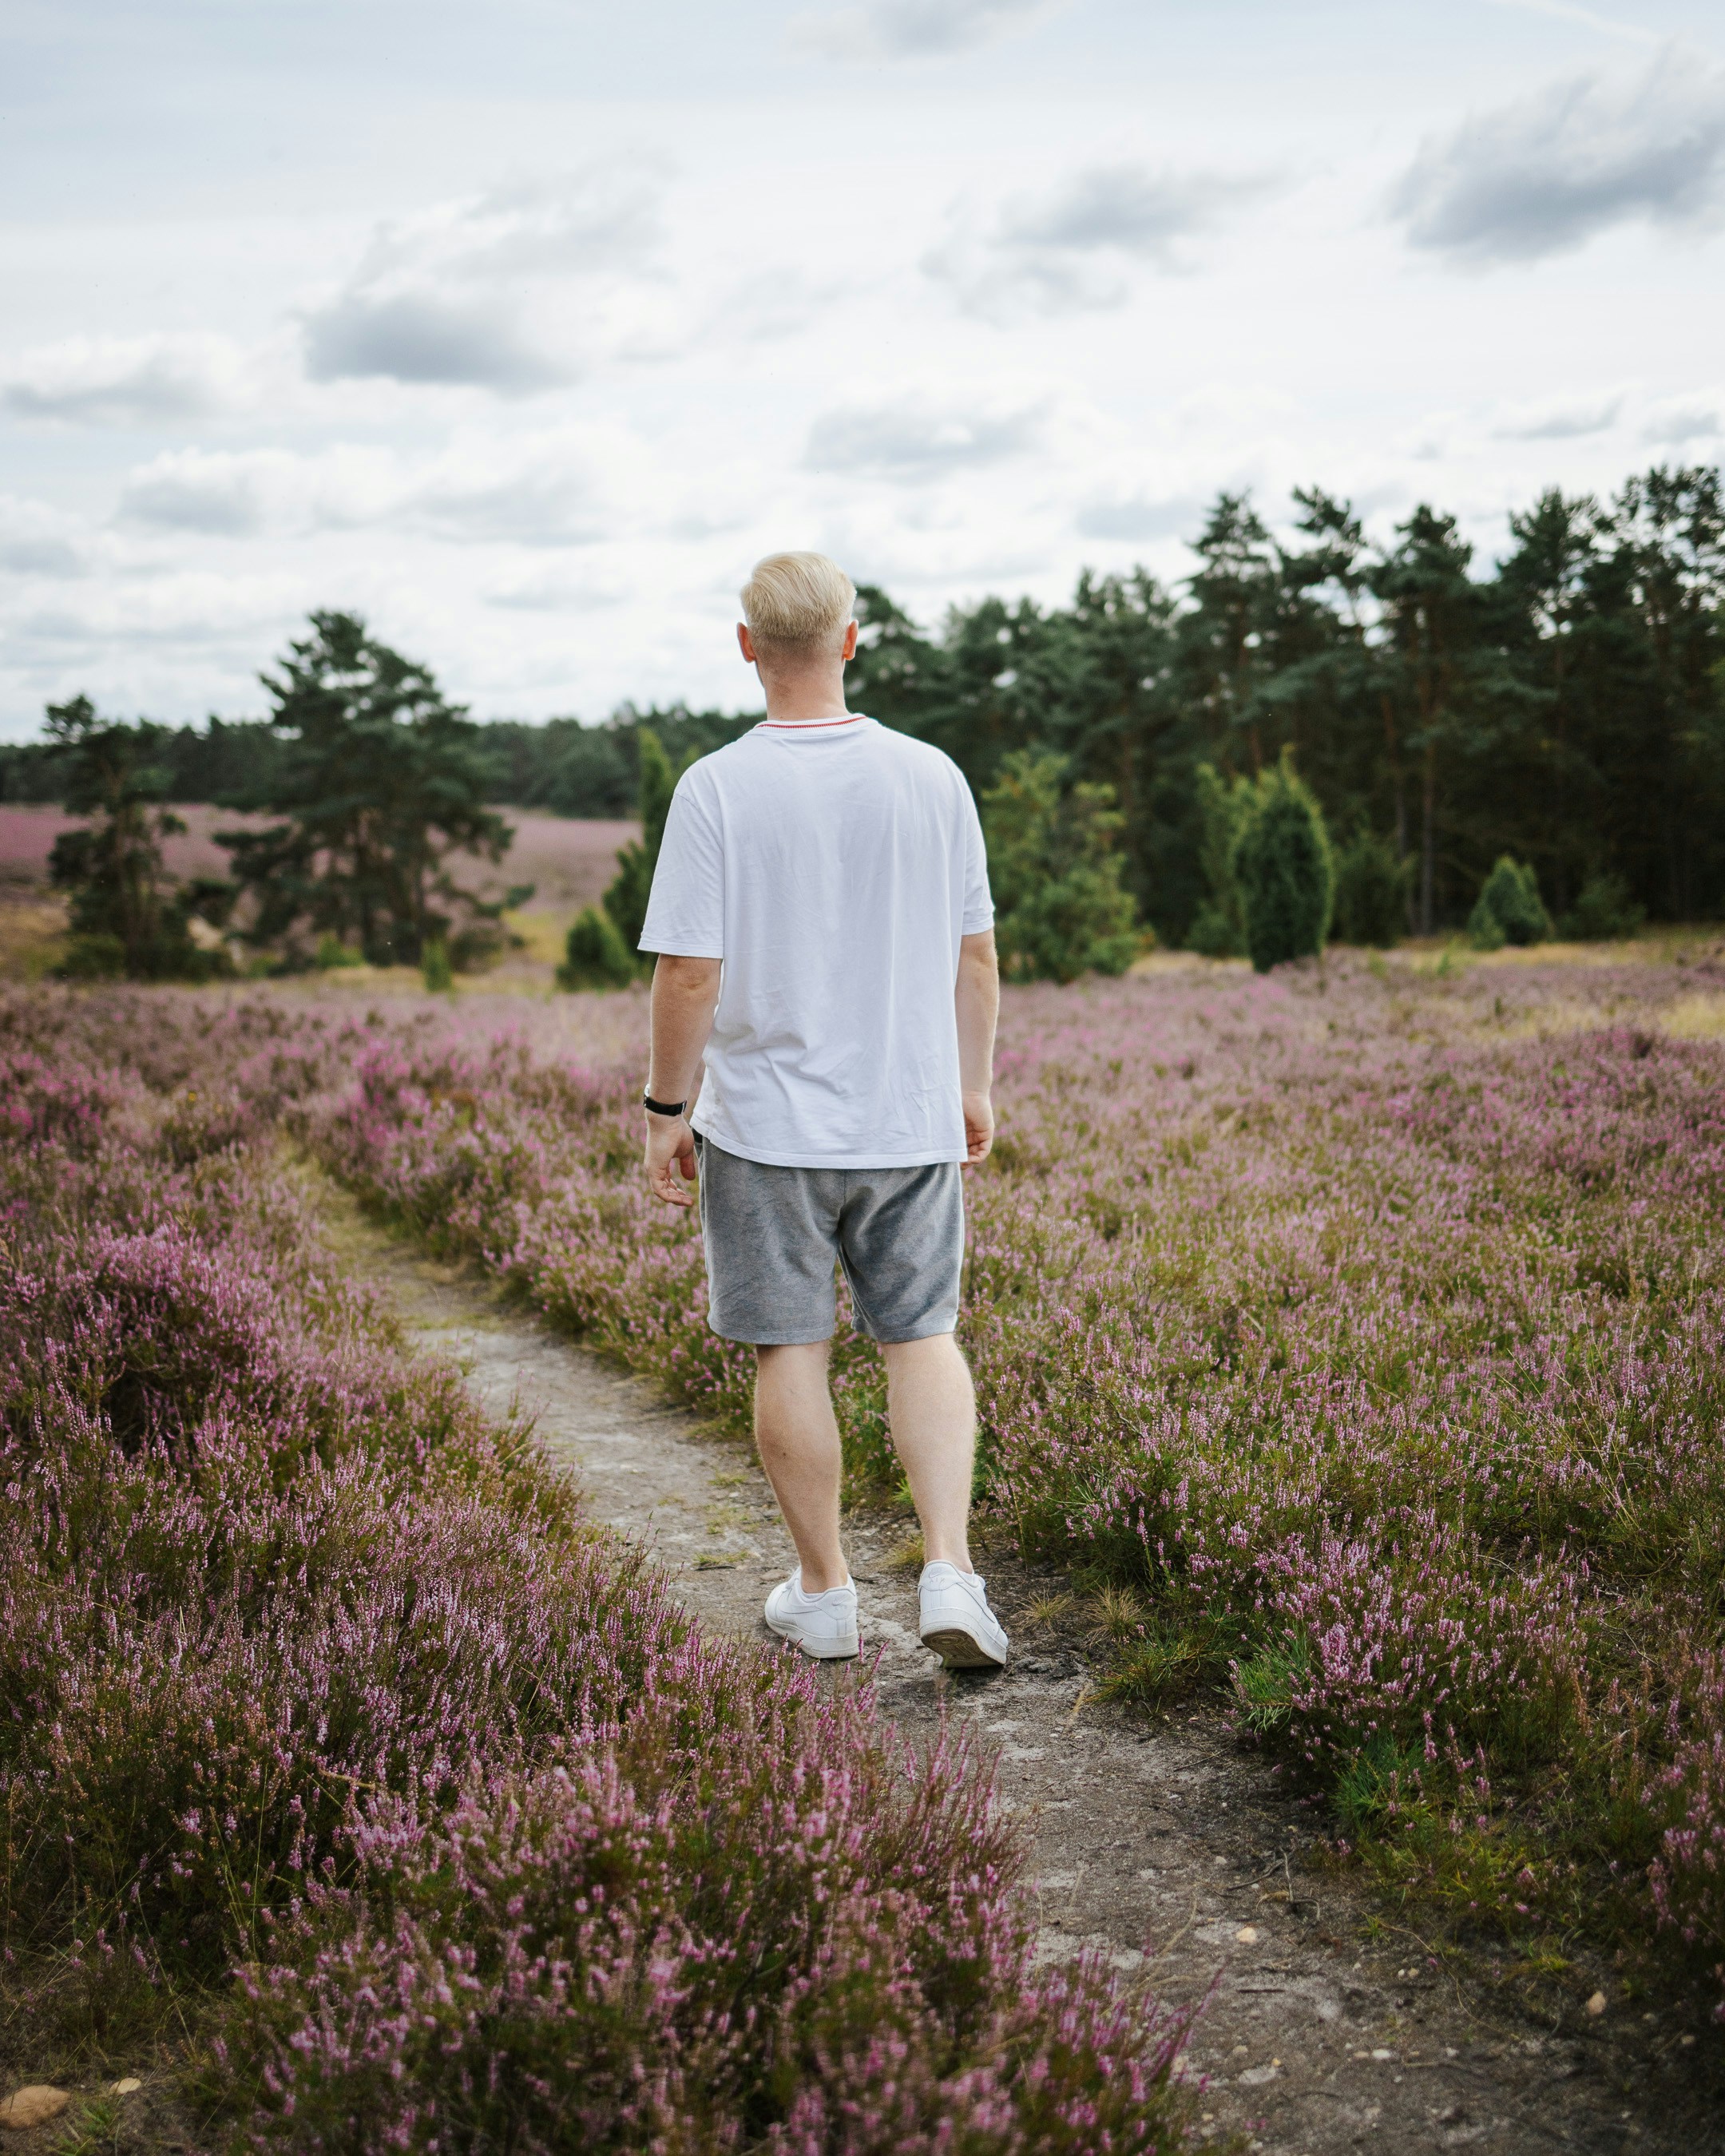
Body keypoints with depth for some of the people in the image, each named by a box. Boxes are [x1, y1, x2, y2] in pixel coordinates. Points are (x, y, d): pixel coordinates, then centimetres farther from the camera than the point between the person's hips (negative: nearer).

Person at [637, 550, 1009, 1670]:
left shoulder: (717, 789, -12)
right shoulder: (931, 777, -2)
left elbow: (689, 970, -13)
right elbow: (975, 954, 4)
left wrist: (667, 1106, -2)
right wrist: (974, 1086, 16)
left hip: (767, 1124, -2)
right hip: (912, 1118, 3)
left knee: (791, 1353, 9)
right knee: (923, 1337, 13)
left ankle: (825, 1595, 20)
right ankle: (951, 1573, 3)